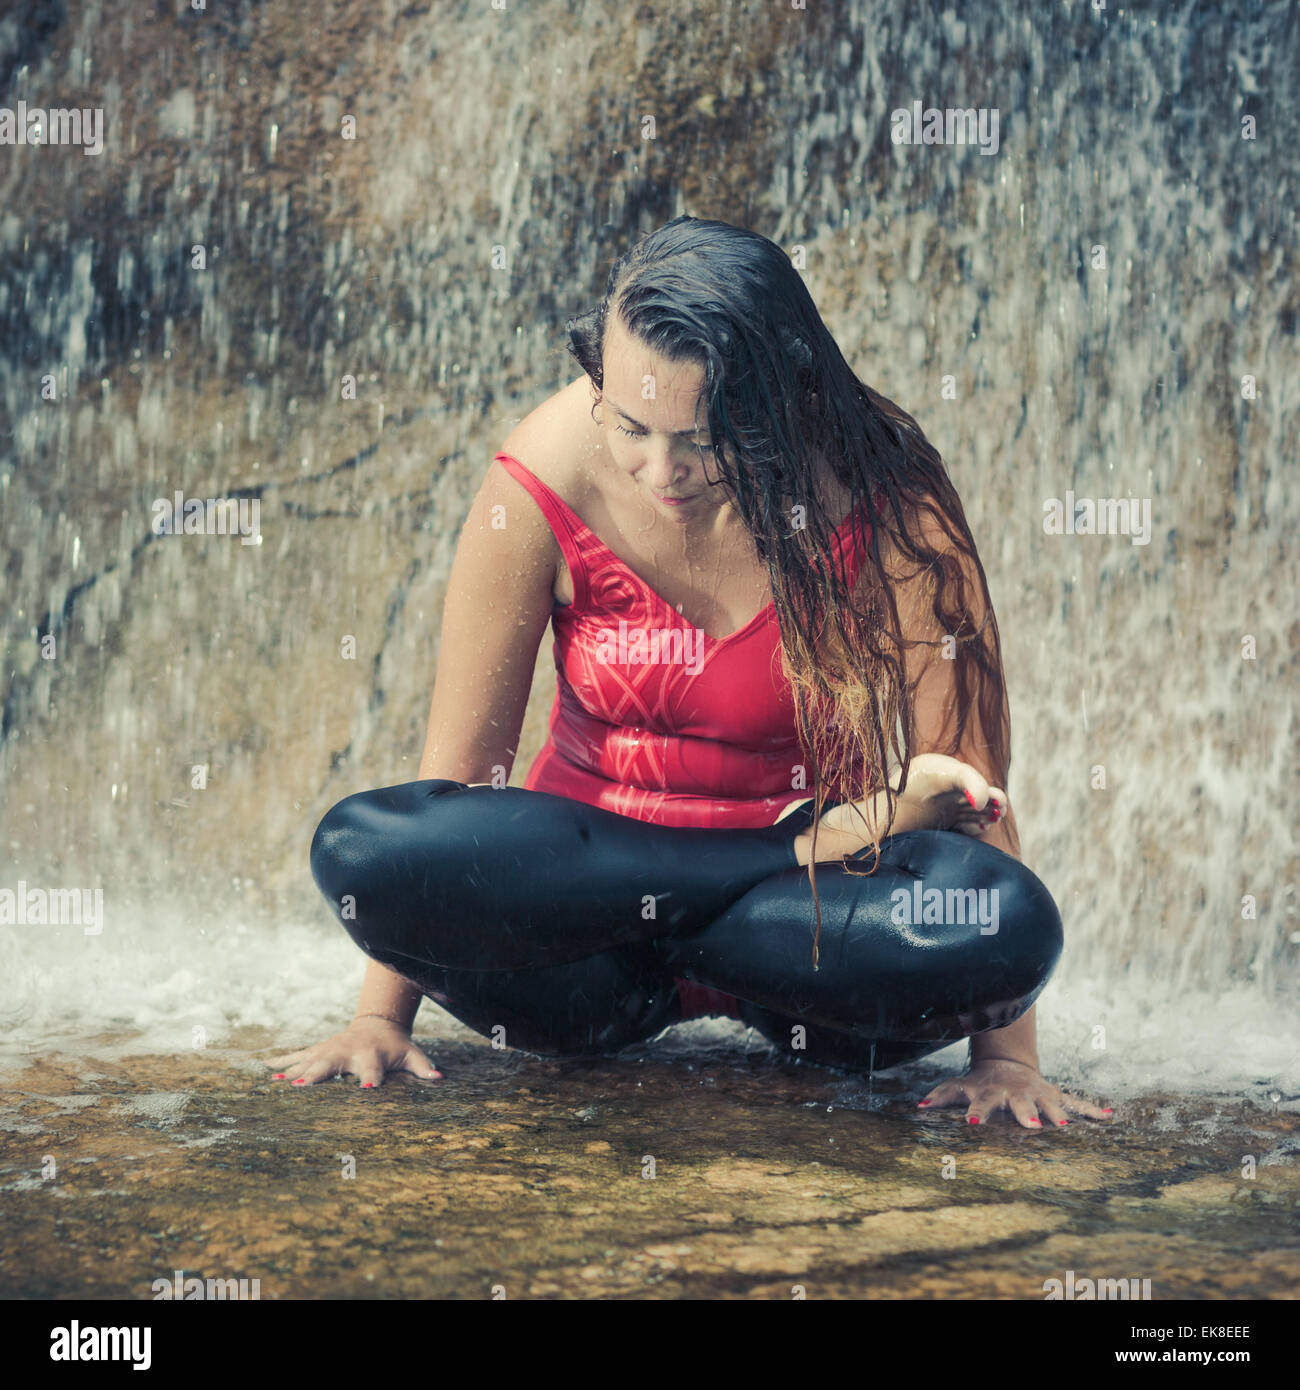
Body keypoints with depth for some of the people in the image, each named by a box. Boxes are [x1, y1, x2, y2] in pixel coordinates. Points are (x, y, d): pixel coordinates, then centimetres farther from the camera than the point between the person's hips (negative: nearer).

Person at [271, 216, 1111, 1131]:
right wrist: (382, 1018, -10)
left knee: (1007, 919, -33)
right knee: (361, 850, -28)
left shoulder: (880, 502, -17)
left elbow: (970, 772, -14)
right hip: (588, 864, 2)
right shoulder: (544, 482, -14)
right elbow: (459, 761, -8)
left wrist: (1008, 1052, -18)